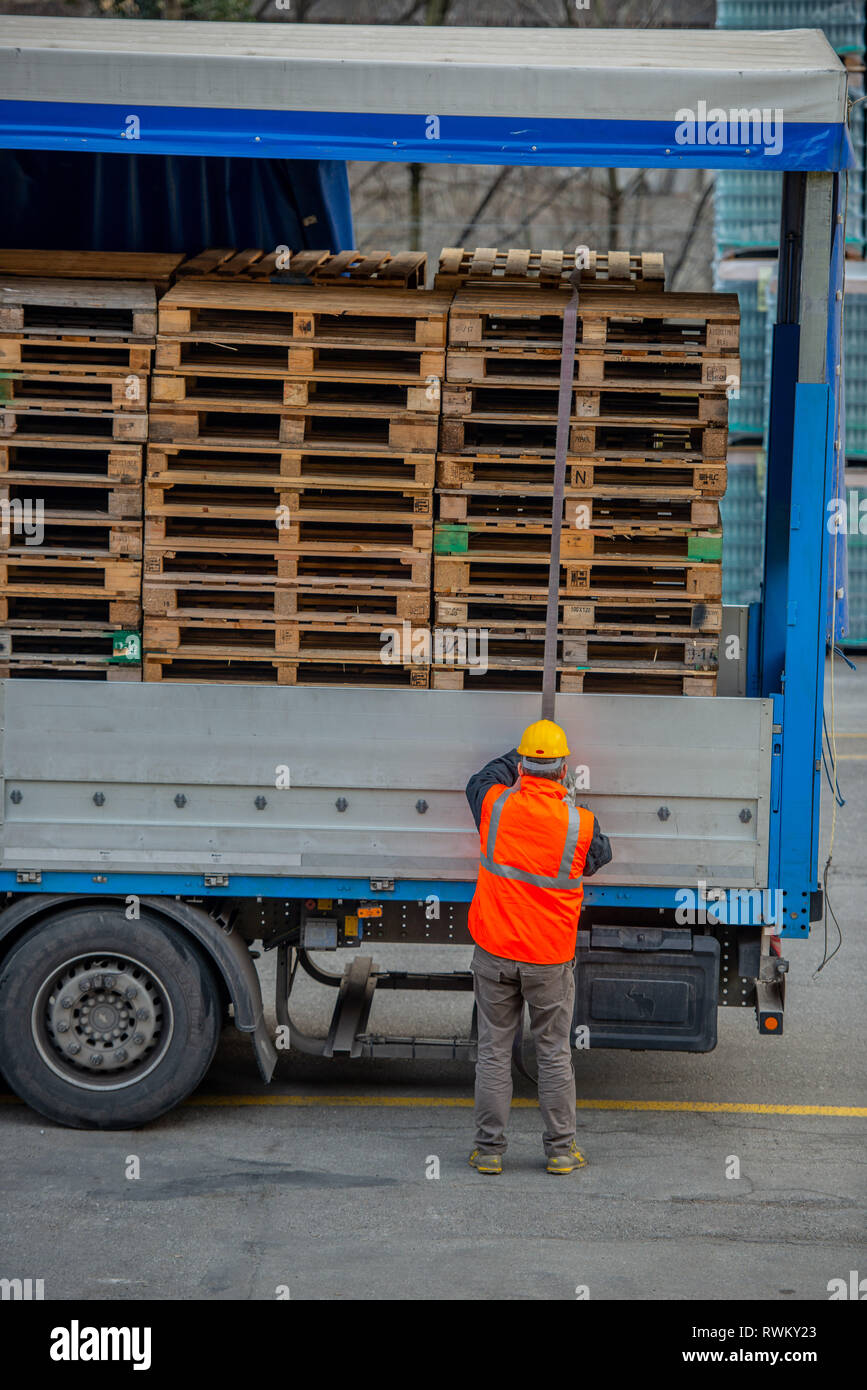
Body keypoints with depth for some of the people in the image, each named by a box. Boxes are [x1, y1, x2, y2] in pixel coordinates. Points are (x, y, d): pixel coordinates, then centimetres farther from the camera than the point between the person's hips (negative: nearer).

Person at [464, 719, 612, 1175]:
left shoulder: (496, 805, -9)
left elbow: (480, 780, 15)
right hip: (550, 957, -1)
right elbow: (600, 857, 11)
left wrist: (519, 759, 29)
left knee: (494, 1051, 9)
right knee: (554, 1054, 10)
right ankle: (560, 1149, 15)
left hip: (494, 951, 1)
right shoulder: (580, 823, -12)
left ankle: (489, 1149, 11)